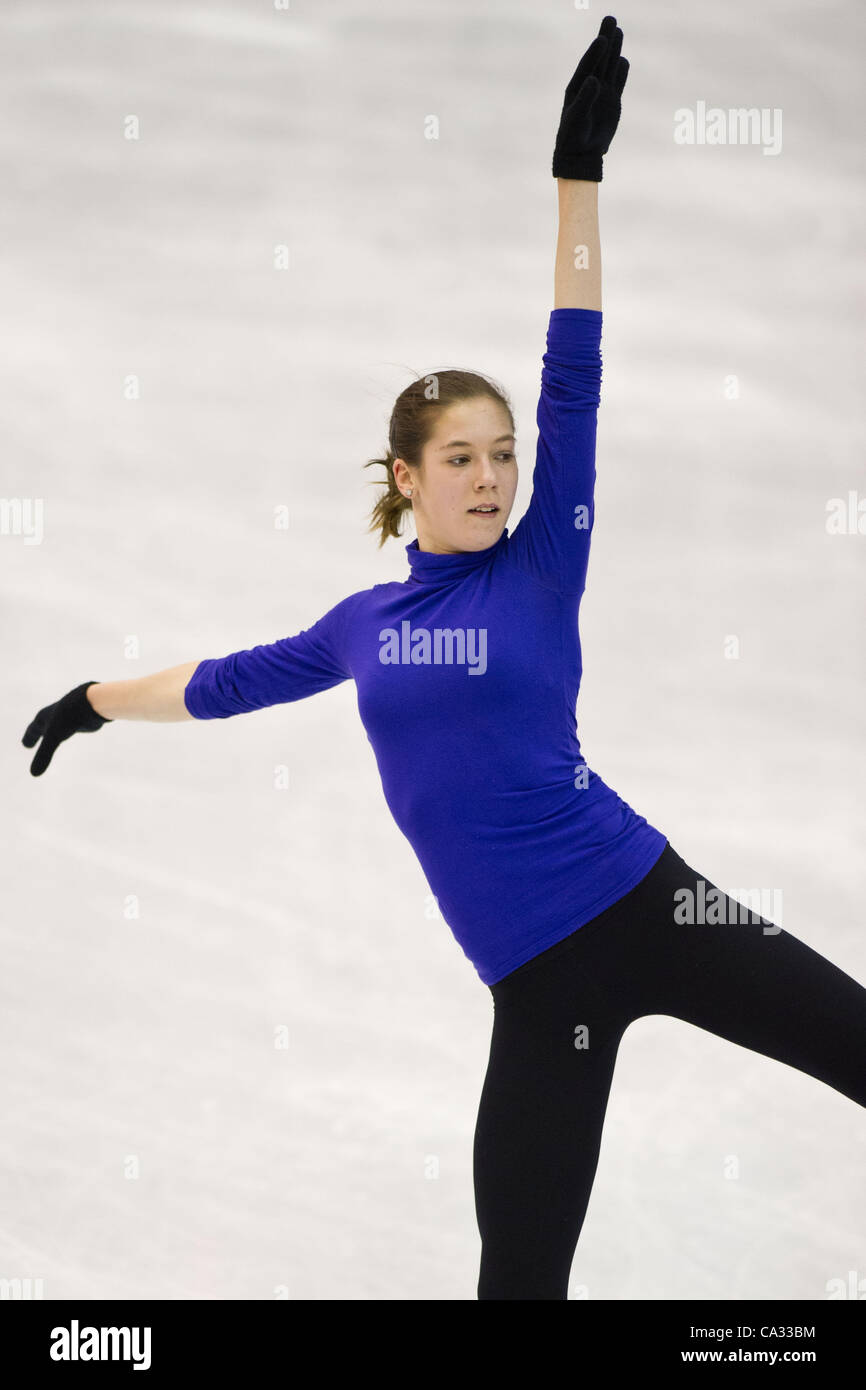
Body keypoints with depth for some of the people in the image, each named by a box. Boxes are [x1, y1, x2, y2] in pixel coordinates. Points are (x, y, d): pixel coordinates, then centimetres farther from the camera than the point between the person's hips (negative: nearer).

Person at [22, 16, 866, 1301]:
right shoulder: (364, 623, 11)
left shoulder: (539, 572, 2)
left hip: (639, 900, -2)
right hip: (537, 972, 2)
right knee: (520, 1274, 1)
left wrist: (579, 171, -9)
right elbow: (235, 681, 28)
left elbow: (574, 381, -4)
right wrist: (97, 699, 42)